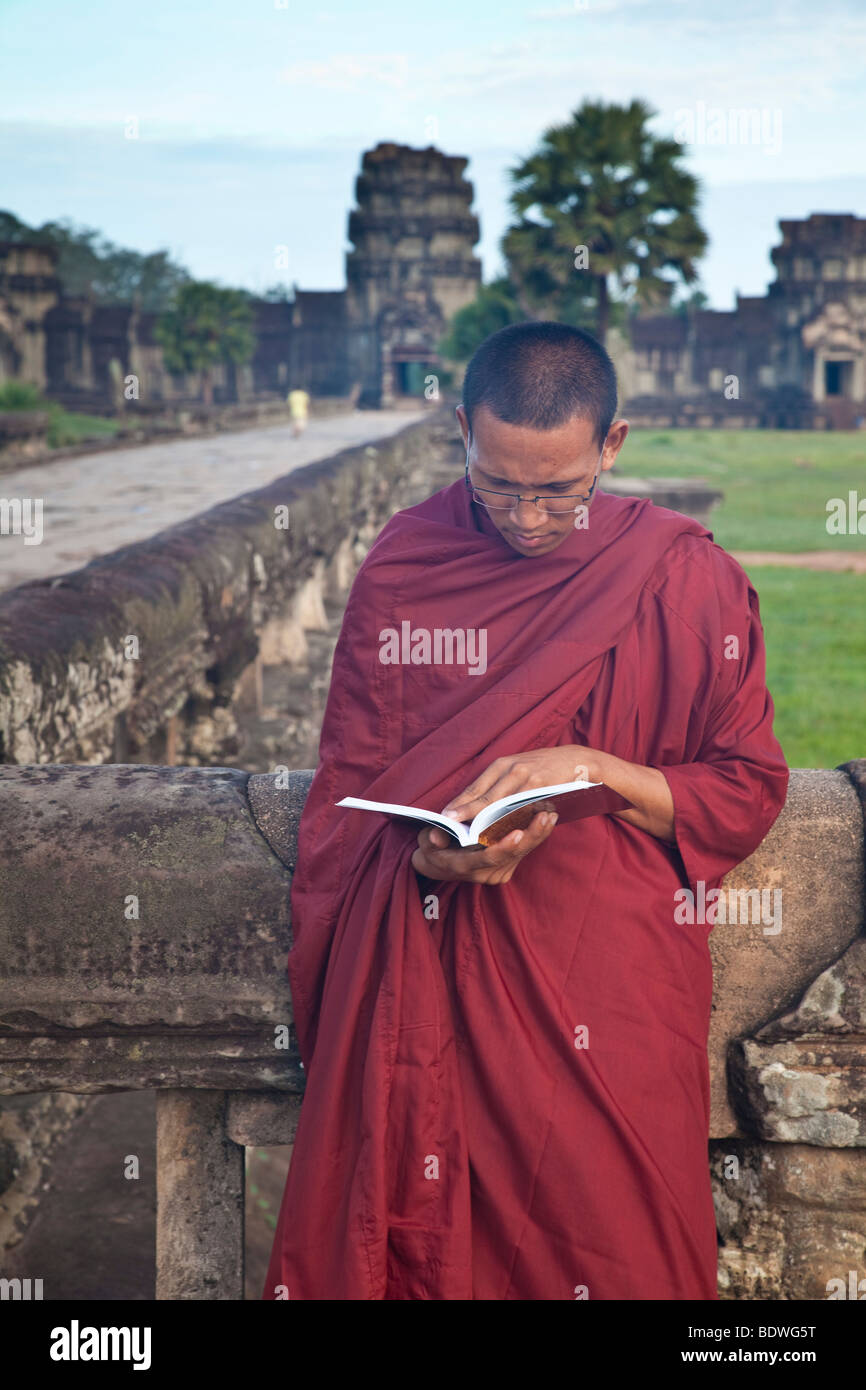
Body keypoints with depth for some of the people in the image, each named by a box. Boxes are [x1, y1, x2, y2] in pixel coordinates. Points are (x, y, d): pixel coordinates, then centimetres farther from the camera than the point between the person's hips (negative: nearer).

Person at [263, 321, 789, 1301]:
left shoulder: (686, 577, -2)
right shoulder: (404, 565, 3)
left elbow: (749, 788, 1)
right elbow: (350, 782, 5)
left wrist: (595, 770, -15)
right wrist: (429, 851, -16)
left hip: (611, 972, -1)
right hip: (421, 958, 1)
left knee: (614, 1235, -1)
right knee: (404, 1234, 2)